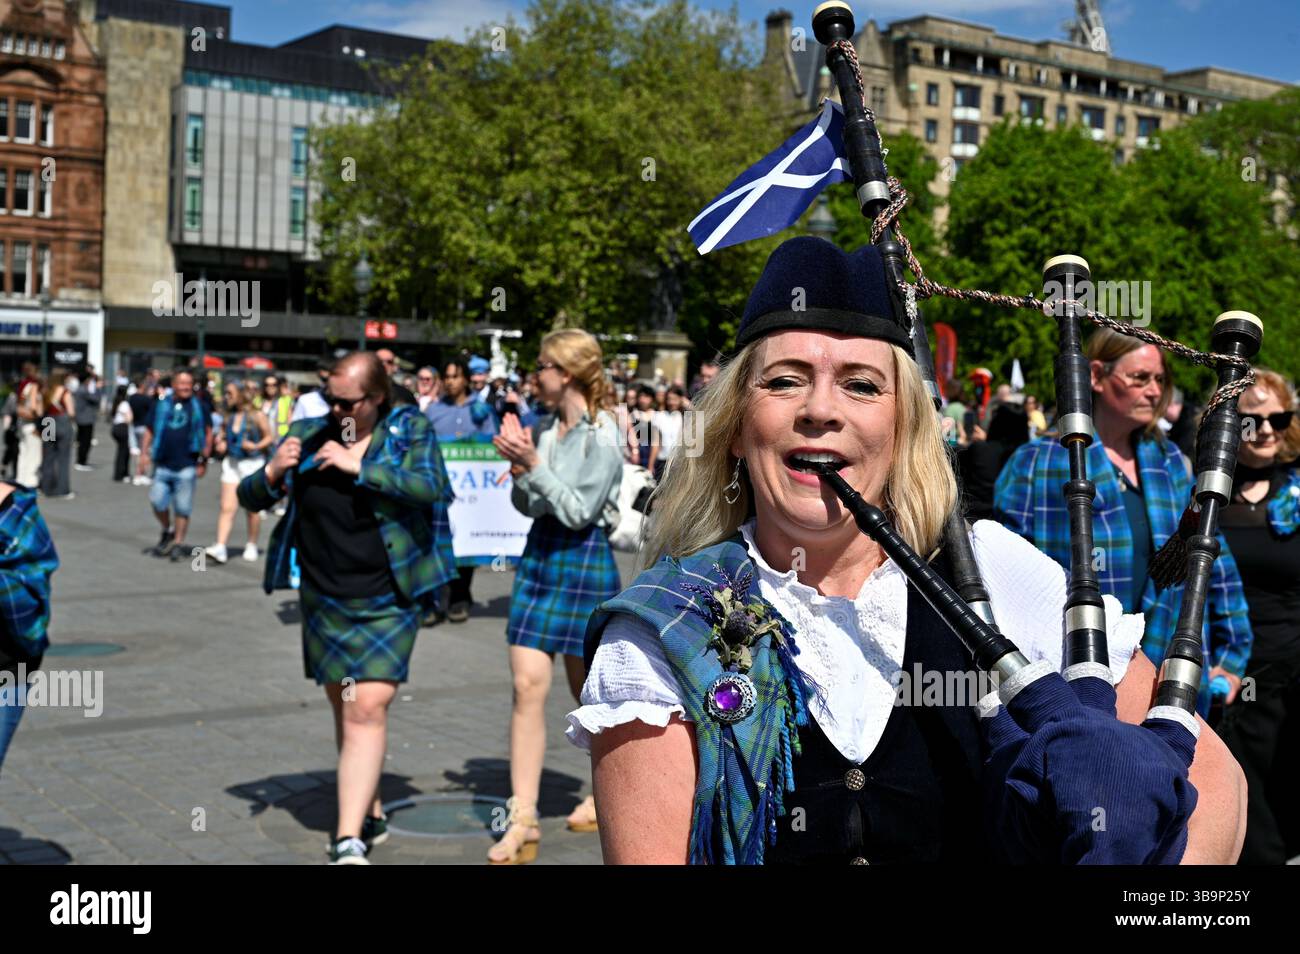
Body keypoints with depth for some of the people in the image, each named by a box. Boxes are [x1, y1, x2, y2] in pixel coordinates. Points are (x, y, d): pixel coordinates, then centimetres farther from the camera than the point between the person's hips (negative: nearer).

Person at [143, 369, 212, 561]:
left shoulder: (198, 406, 1)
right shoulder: (162, 406, 7)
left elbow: (208, 433, 2)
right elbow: (149, 430, 13)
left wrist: (204, 460, -2)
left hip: (186, 466, -2)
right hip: (162, 465, 2)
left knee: (183, 507, 2)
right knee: (157, 501, 0)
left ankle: (178, 544, 12)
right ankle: (167, 531, 26)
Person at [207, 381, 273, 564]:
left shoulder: (256, 416, -7)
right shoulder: (229, 416, 8)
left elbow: (270, 437, -4)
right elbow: (221, 436, 22)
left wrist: (256, 446, -19)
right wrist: (219, 443, 2)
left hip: (253, 463, -4)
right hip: (231, 464, 4)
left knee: (253, 510, 6)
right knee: (227, 508, -6)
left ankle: (251, 546, 20)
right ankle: (220, 547, -11)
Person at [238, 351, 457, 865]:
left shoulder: (410, 431, -3)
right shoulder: (308, 434, 4)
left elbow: (431, 486, -21)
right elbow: (249, 497, 7)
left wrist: (357, 465, -25)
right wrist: (272, 473, -15)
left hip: (387, 602, -4)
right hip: (324, 600, 4)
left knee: (367, 710, -12)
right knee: (343, 708, 13)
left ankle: (349, 839, -13)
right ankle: (371, 813, 29)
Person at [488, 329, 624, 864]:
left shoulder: (600, 437, -13)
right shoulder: (551, 430, 8)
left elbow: (579, 512, -18)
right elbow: (526, 505, 11)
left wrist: (534, 465, -21)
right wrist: (519, 467, -6)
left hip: (584, 561, -6)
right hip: (539, 555, 6)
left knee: (589, 689, 9)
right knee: (527, 684, -4)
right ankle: (523, 819, -4)